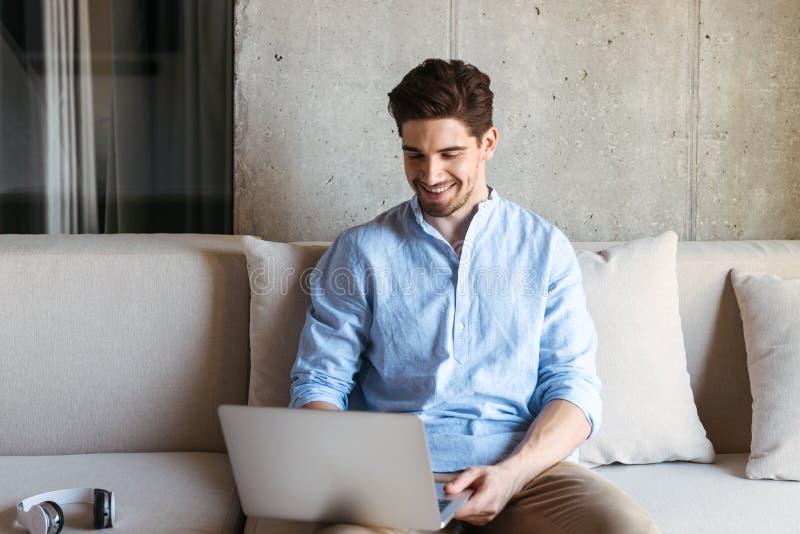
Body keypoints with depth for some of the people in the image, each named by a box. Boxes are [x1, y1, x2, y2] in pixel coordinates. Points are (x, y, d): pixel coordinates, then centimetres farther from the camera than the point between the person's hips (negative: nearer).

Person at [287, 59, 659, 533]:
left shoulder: (545, 248, 11)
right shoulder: (360, 251, 11)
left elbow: (574, 384, 5)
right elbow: (320, 379, 8)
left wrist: (511, 474, -13)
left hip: (526, 462, 2)